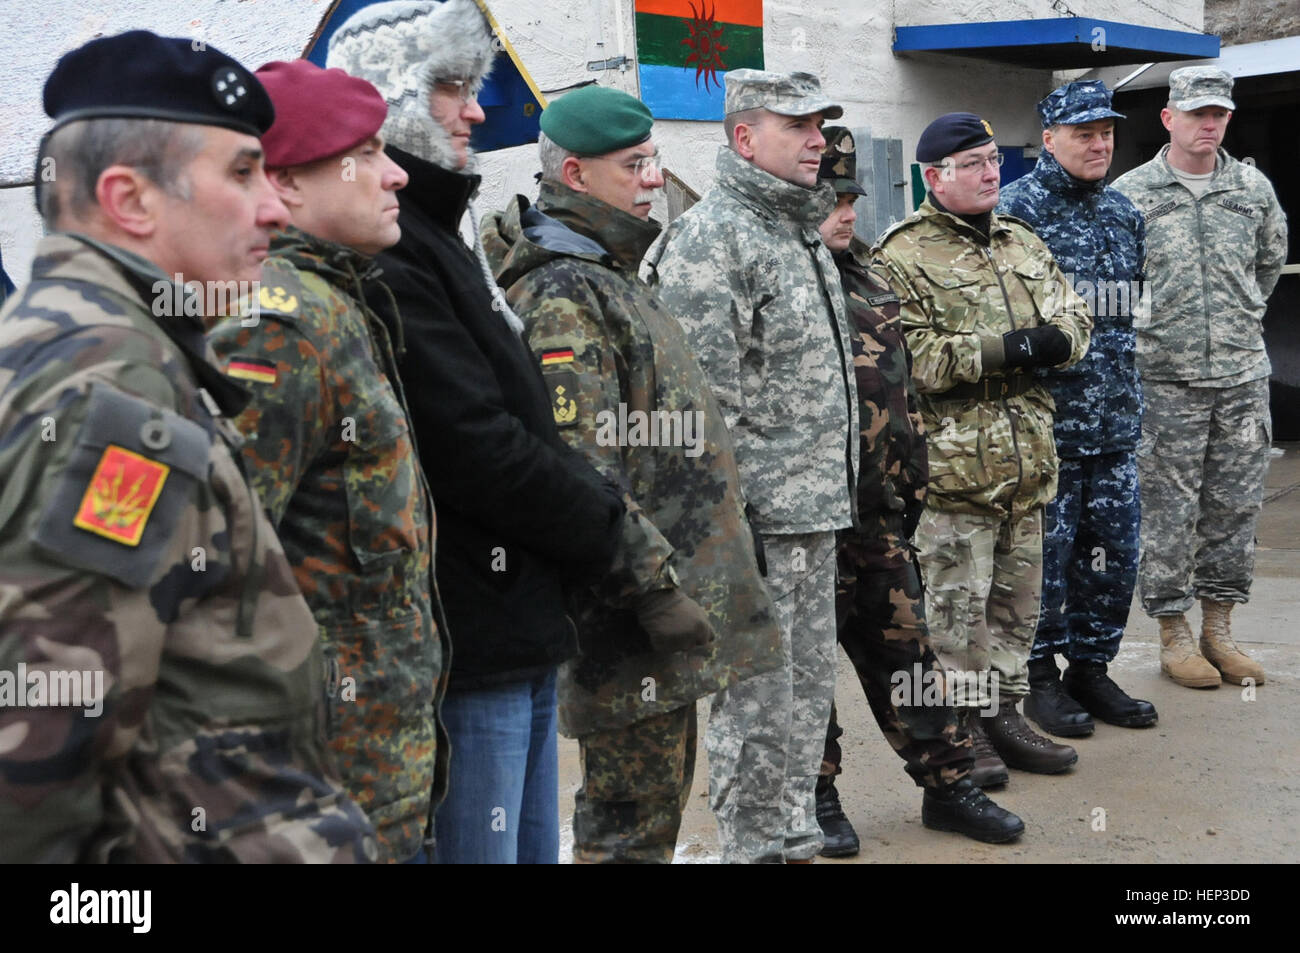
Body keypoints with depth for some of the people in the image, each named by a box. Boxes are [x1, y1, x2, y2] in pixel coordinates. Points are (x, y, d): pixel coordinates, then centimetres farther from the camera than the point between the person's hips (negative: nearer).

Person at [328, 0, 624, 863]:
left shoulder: (432, 236, 18)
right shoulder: (385, 256, -17)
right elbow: (477, 447, -23)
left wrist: (591, 502, 3)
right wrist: (600, 524, -8)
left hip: (516, 625, 11)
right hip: (470, 643, -11)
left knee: (531, 846, 20)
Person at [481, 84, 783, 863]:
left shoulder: (609, 273, 17)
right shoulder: (561, 295, -17)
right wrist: (655, 587, -23)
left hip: (678, 592, 10)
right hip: (637, 619, -10)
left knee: (660, 797, 20)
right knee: (630, 823, 0)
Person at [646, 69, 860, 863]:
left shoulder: (803, 233, 18)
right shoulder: (710, 238, -12)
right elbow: (703, 390, -18)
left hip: (817, 508, 10)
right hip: (759, 511, -9)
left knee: (810, 684, 16)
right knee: (757, 693, -1)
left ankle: (795, 839, 28)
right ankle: (758, 847, 12)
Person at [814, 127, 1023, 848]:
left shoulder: (867, 275, 14)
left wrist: (911, 482, 18)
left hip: (876, 509, 7)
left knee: (905, 647, 14)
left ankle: (948, 784, 25)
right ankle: (814, 794, 22)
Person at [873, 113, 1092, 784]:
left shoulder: (1023, 243, 17)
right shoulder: (904, 256, -7)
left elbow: (1074, 316, 18)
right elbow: (906, 355, -17)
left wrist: (1054, 339, -6)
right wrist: (999, 351, -21)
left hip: (1026, 458, 7)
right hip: (953, 462, -7)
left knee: (1018, 597, 15)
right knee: (958, 603, 0)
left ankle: (1003, 715, 28)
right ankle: (963, 728, 13)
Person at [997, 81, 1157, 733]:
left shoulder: (1123, 212, 15)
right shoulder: (1015, 209, -7)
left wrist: (1131, 403, 20)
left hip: (1115, 423, 7)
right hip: (1045, 423, -6)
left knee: (1115, 550, 10)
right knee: (1046, 551, 1)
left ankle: (1091, 667, 25)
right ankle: (1040, 677, 15)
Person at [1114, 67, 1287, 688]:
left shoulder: (1254, 188, 8)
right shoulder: (1129, 193, -3)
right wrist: (1141, 330, 6)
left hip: (1244, 377, 4)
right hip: (1165, 380, -3)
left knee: (1235, 506, 8)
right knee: (1169, 510, 1)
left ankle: (1218, 631, 21)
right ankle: (1174, 636, 14)